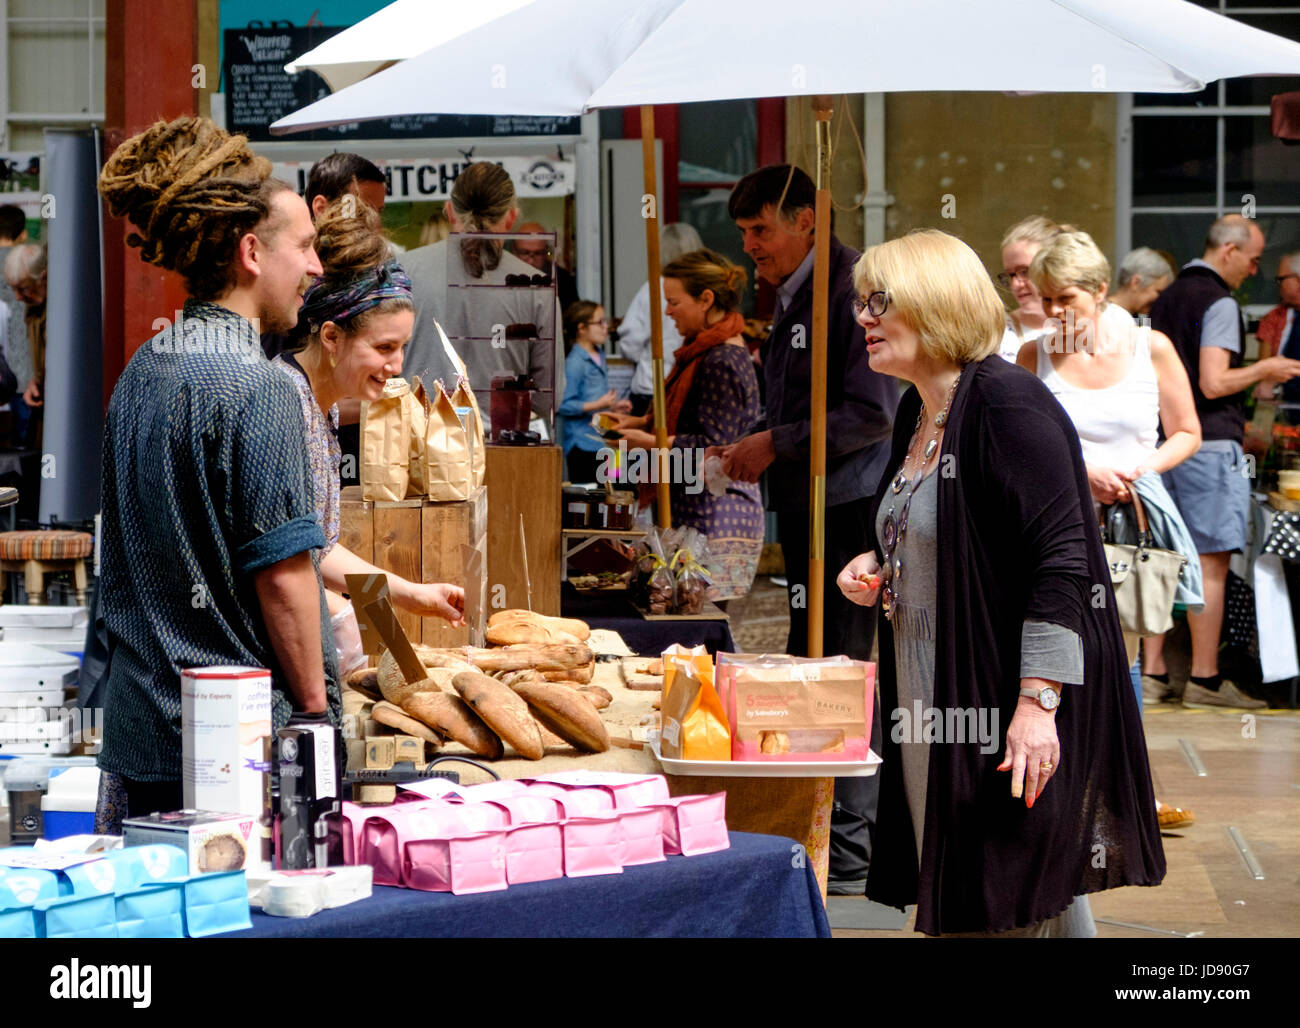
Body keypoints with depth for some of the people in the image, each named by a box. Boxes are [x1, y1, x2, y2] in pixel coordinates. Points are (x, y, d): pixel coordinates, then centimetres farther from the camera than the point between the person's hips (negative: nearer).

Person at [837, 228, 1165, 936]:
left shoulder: (1009, 404, -15)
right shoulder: (918, 413, 13)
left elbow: (1060, 560, -21)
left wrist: (1037, 703, -27)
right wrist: (876, 568, 6)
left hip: (1004, 701, -9)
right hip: (929, 703, 9)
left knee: (1008, 905, -4)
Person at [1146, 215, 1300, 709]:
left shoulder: (1166, 300, 15)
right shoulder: (1219, 303, -13)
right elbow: (1213, 384, -20)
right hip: (1207, 446, -8)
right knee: (1211, 564, -4)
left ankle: (1152, 671, 10)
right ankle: (1205, 679, -2)